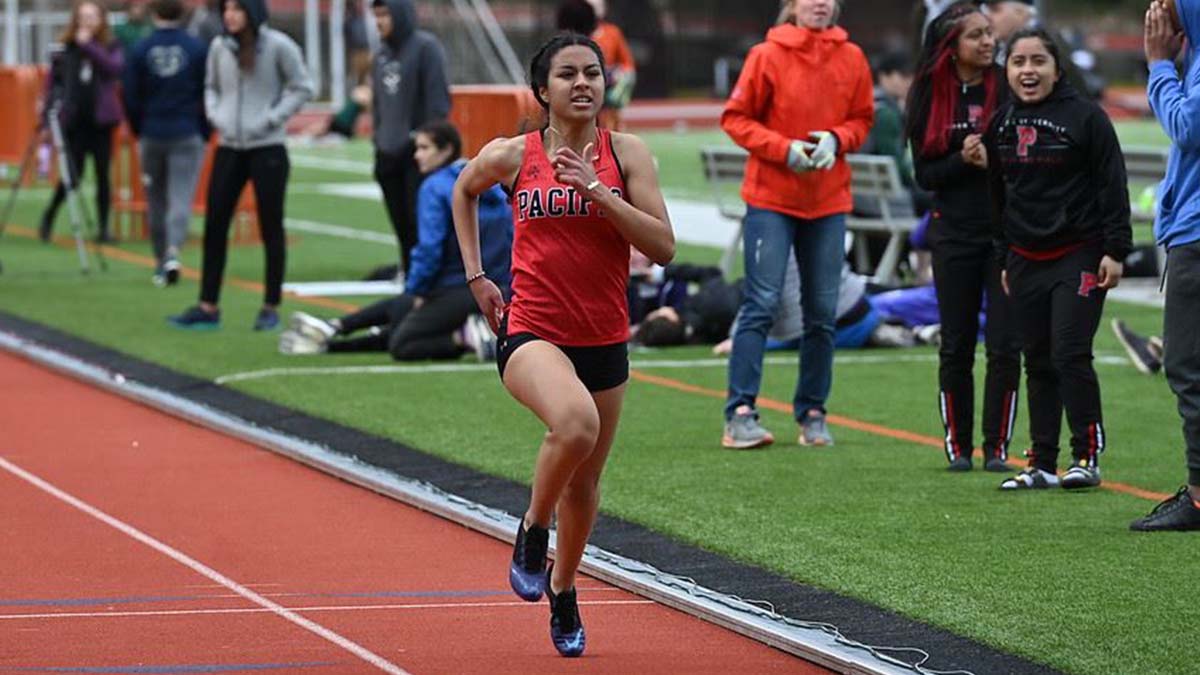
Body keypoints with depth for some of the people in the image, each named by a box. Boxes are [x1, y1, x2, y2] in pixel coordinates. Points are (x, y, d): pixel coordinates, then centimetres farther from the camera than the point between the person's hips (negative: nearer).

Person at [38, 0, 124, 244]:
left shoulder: (110, 47, 4)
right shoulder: (65, 49, 4)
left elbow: (115, 67, -17)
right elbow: (52, 83, 5)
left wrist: (89, 46, -18)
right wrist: (48, 115, 0)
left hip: (100, 121, 0)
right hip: (73, 121, 0)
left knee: (102, 174, 1)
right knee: (73, 174, 0)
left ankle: (103, 227, 8)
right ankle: (48, 218, 20)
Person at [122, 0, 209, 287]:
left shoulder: (140, 51, -1)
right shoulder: (197, 49, -4)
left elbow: (130, 98, 1)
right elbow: (208, 94, -2)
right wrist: (205, 132, 10)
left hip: (151, 136, 1)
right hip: (188, 136, -1)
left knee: (156, 201, 12)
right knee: (181, 197, -5)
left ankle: (161, 263, 17)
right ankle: (173, 250, -27)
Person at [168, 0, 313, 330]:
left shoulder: (278, 46, -8)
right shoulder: (219, 47, 3)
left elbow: (301, 88, -3)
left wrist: (271, 119, -11)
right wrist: (215, 115, -1)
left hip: (267, 149, -4)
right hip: (229, 148, 4)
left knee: (271, 228, 3)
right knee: (214, 226, 2)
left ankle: (270, 309, 11)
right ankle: (208, 307, 7)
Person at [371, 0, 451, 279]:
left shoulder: (425, 47, -8)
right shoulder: (382, 54, 15)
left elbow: (438, 99, -12)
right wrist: (378, 140, 15)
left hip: (418, 154, -7)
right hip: (389, 154, 7)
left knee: (421, 223, -8)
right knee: (403, 227, 9)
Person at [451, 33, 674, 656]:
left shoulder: (625, 154, -2)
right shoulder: (512, 156, -3)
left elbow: (663, 247, -9)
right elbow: (463, 190, 20)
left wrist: (597, 193, -19)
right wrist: (476, 275, 14)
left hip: (604, 340, 3)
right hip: (530, 332, -3)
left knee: (585, 481, 14)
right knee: (576, 422, -34)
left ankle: (562, 588, 41)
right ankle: (533, 532, -8)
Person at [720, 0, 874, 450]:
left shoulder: (851, 58, 4)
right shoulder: (769, 55, -6)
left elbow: (862, 119, 12)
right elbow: (736, 118, -3)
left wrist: (837, 139, -9)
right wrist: (784, 149, -14)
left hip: (829, 201, 4)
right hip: (771, 198, -4)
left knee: (823, 311, 6)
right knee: (761, 303, -9)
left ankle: (812, 413, 17)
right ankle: (740, 413, -9)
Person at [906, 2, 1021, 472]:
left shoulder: (1009, 89, -3)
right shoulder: (929, 97, 2)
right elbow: (924, 174, 2)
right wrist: (963, 159, -15)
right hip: (955, 235, 2)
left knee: (1005, 345, -4)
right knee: (956, 346, 7)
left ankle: (997, 446, 5)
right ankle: (958, 445, 16)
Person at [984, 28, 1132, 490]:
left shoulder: (1085, 117, -7)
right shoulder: (1003, 124, 11)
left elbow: (1113, 186, -8)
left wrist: (1116, 250, -13)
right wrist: (1004, 258, 19)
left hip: (1078, 256, -6)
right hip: (1025, 259, 6)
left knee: (1070, 355, -13)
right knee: (1038, 362, 7)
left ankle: (1087, 456, -4)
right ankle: (1042, 464, 11)